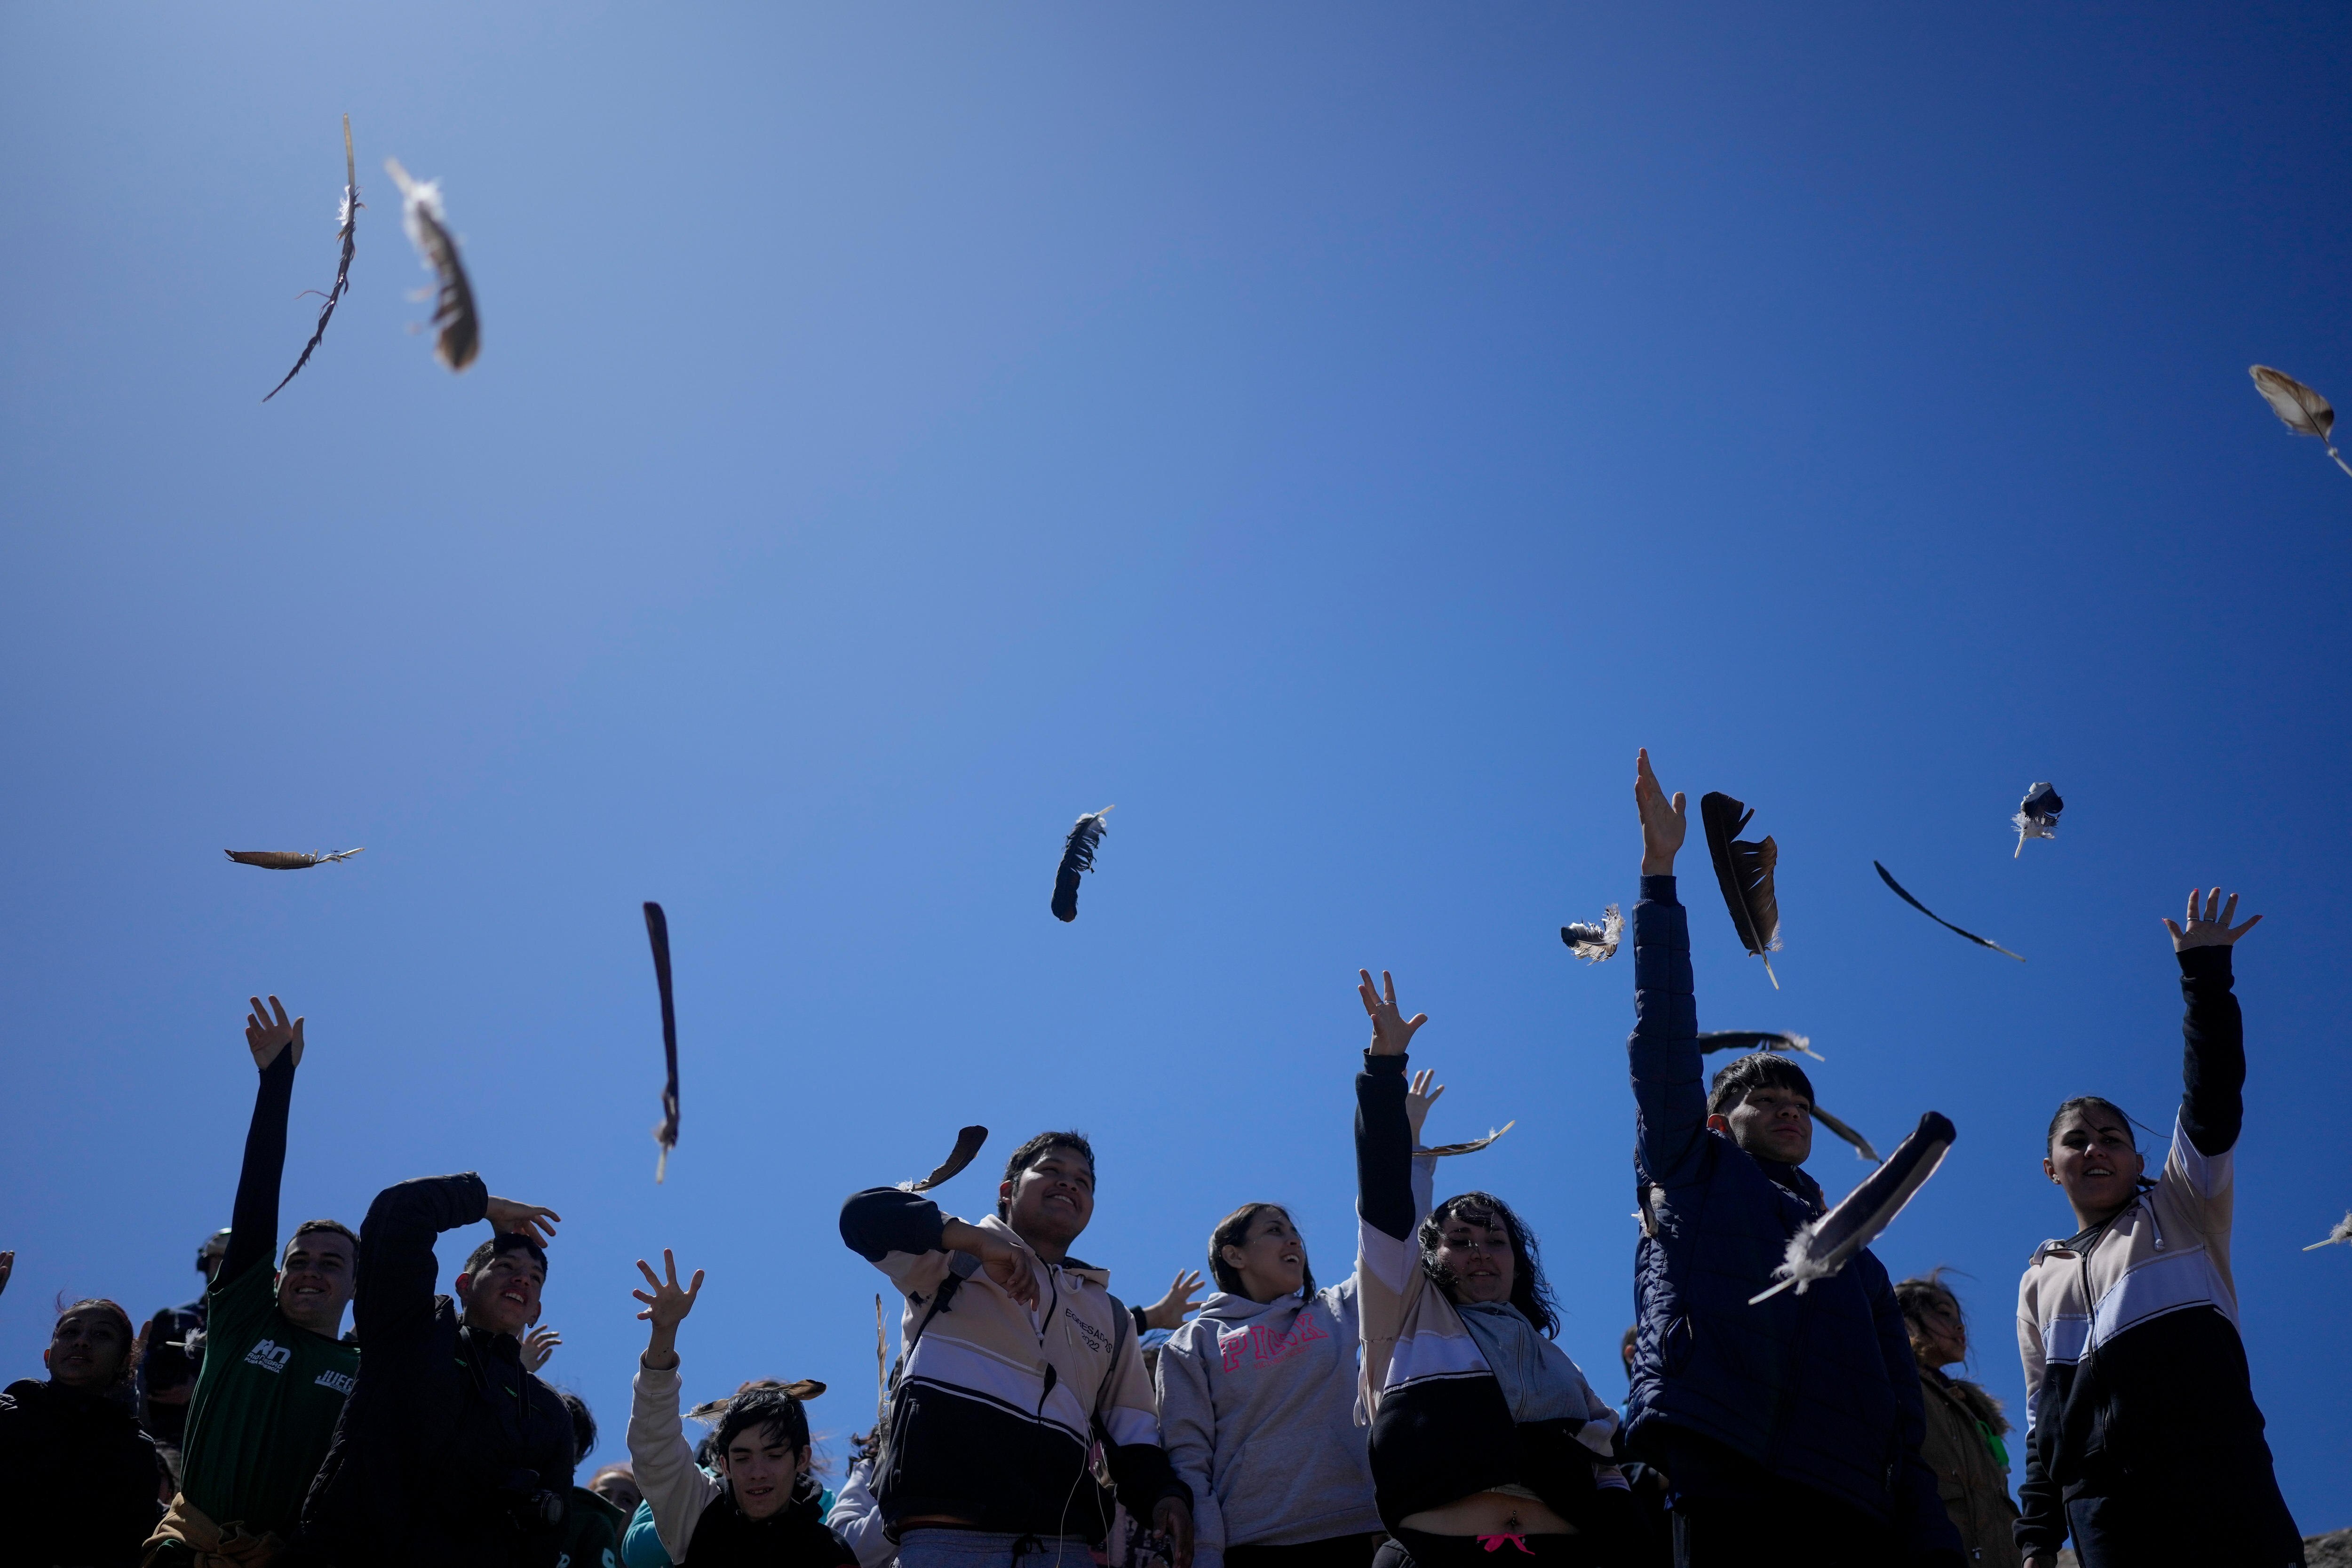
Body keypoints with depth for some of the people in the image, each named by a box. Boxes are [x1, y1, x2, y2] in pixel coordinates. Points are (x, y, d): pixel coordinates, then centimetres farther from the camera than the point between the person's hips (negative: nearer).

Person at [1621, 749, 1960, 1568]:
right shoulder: (1694, 1173, 22)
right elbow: (1664, 1038, 12)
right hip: (1726, 1488, -4)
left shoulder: (1855, 1259, 31)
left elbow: (1905, 1421, 22)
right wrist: (1659, 873, 7)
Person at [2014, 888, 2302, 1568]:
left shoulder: (2181, 1211, 20)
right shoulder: (2040, 1282, 27)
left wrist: (2205, 975, 1)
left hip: (2216, 1476, -3)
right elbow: (2043, 1421, 23)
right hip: (2102, 1504, 3)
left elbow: (2212, 1103, 6)